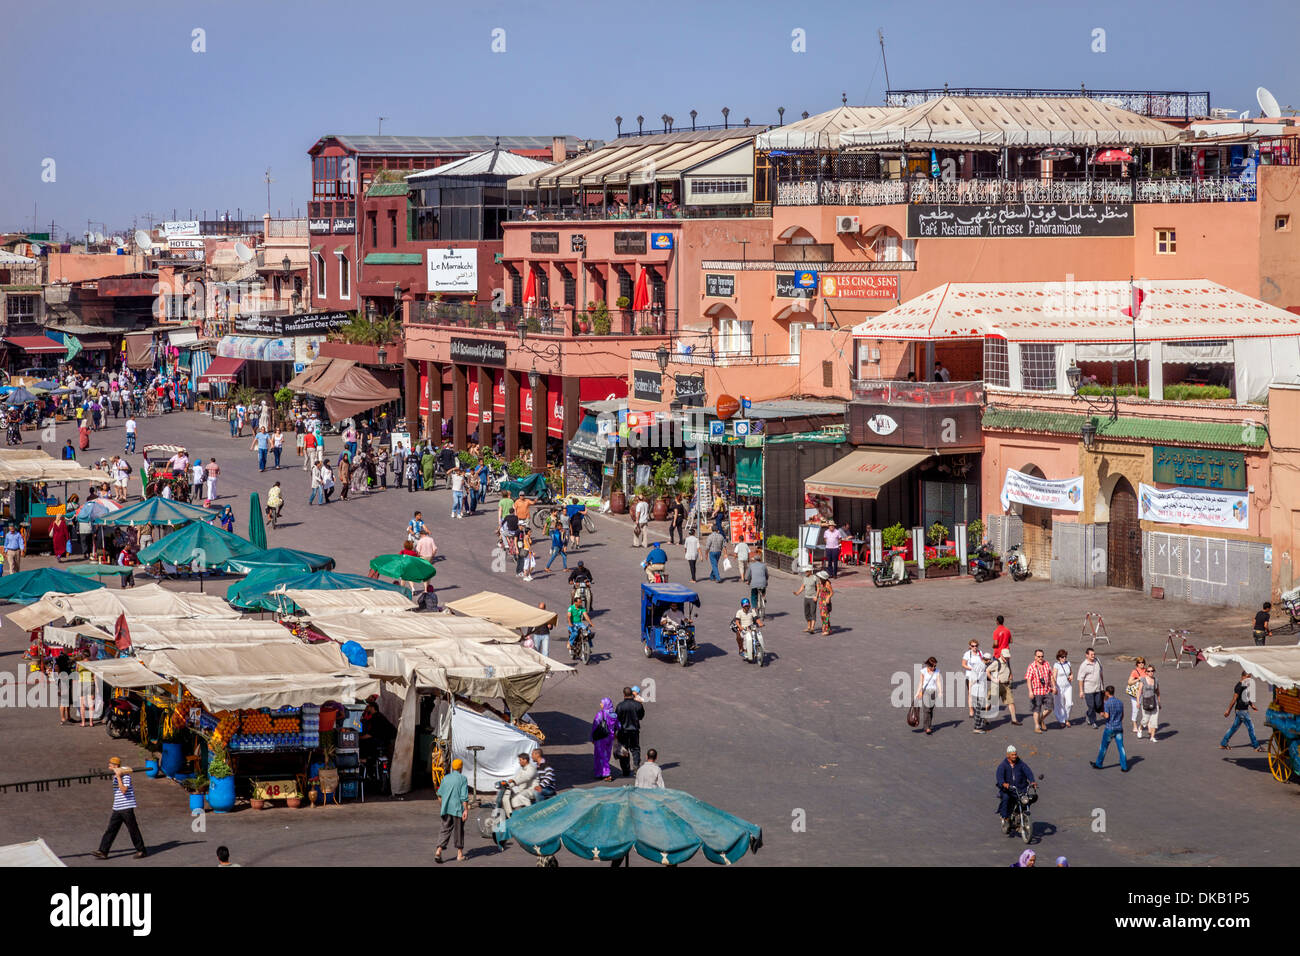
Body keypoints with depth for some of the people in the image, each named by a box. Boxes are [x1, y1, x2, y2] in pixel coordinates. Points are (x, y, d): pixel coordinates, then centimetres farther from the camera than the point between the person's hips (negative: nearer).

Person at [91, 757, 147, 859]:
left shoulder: (125, 776, -14)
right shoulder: (115, 776, 13)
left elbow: (123, 790, -25)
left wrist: (118, 777, -25)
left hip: (127, 808, -8)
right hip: (117, 808, 8)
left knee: (133, 830, 0)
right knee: (111, 830, 3)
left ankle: (141, 851, 12)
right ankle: (103, 852, 1)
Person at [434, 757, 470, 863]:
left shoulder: (445, 778, 6)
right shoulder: (462, 779, -8)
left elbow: (440, 794, 12)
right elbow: (464, 796, -15)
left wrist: (441, 806, 26)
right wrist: (466, 810, -14)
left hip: (446, 808, 4)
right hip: (458, 808, -4)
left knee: (445, 829, 6)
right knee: (459, 831, 9)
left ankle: (438, 851, -13)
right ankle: (459, 854, 18)